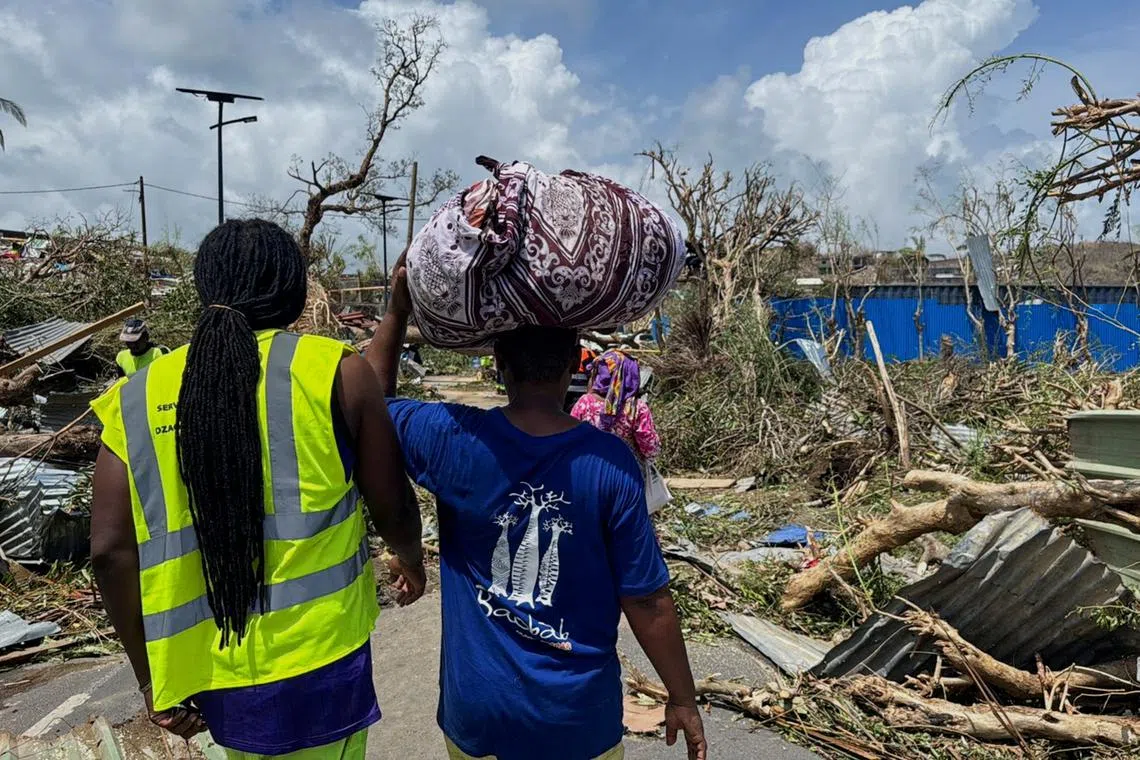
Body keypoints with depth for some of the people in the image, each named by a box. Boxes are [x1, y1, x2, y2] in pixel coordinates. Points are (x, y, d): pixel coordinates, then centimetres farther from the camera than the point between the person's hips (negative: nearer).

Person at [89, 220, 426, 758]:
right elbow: (394, 511, -4)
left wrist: (150, 675, 10)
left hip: (208, 673, 4)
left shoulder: (137, 398, 0)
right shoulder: (335, 370, -10)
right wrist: (411, 562, 18)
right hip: (316, 664, -4)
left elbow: (111, 551, -2)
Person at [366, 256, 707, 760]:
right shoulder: (611, 464, -19)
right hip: (578, 715, -1)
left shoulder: (451, 440, -17)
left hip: (478, 712, 2)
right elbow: (647, 602, -12)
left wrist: (398, 312, 3)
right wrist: (683, 700, 1)